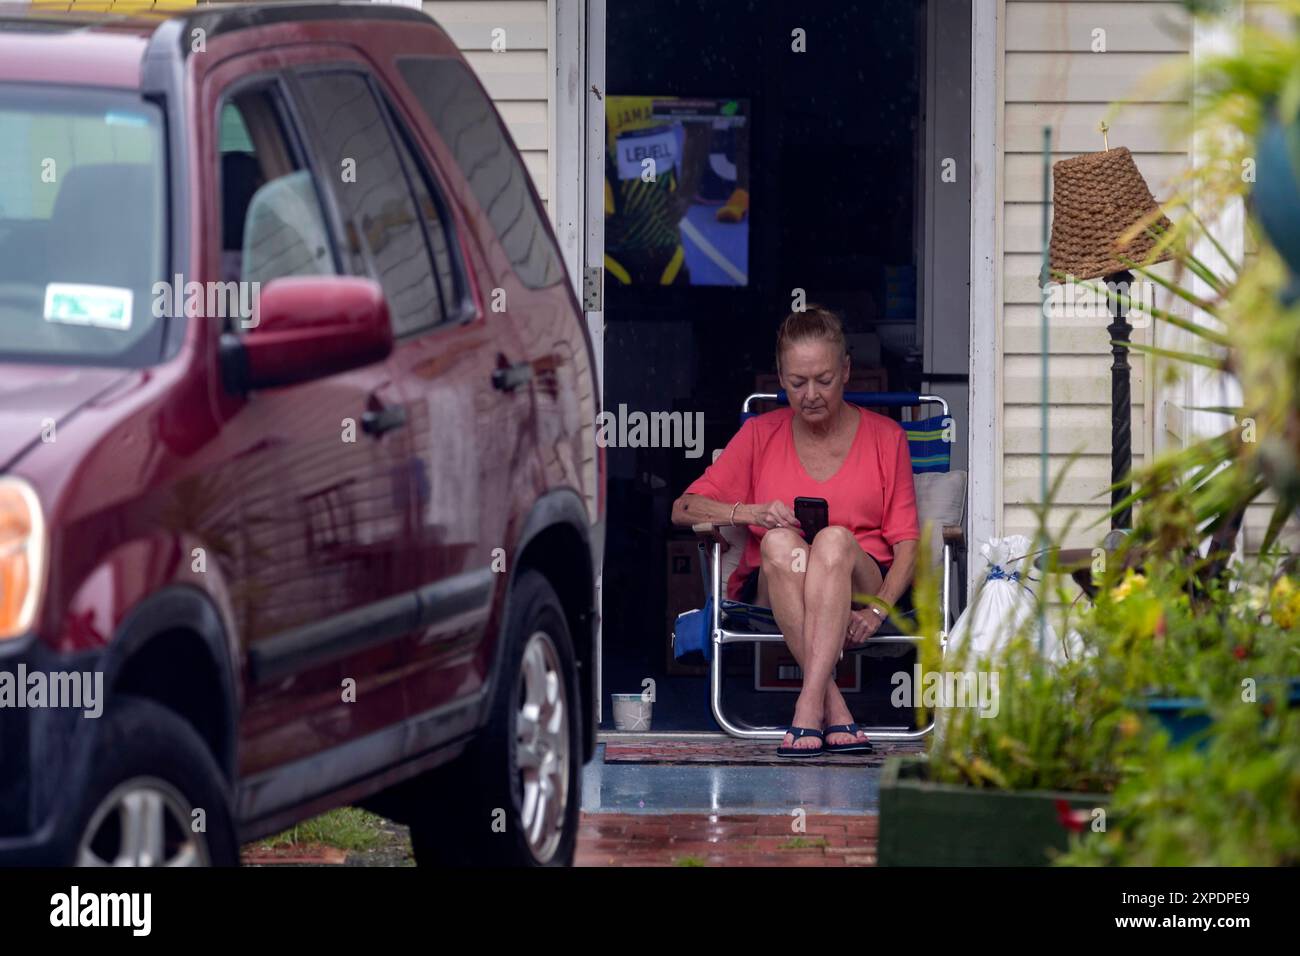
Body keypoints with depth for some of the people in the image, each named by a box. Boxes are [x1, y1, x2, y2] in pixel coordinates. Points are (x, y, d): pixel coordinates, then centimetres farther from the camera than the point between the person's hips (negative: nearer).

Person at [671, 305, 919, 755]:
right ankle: (835, 712, -42)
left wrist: (877, 610, -16)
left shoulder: (885, 436, 11)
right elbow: (684, 509, 9)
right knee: (780, 542, -35)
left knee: (835, 540, -36)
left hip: (860, 586, -1)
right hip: (773, 589, 1)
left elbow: (906, 541, 3)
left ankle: (809, 709, -49)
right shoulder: (760, 435, 14)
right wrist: (752, 512, -12)